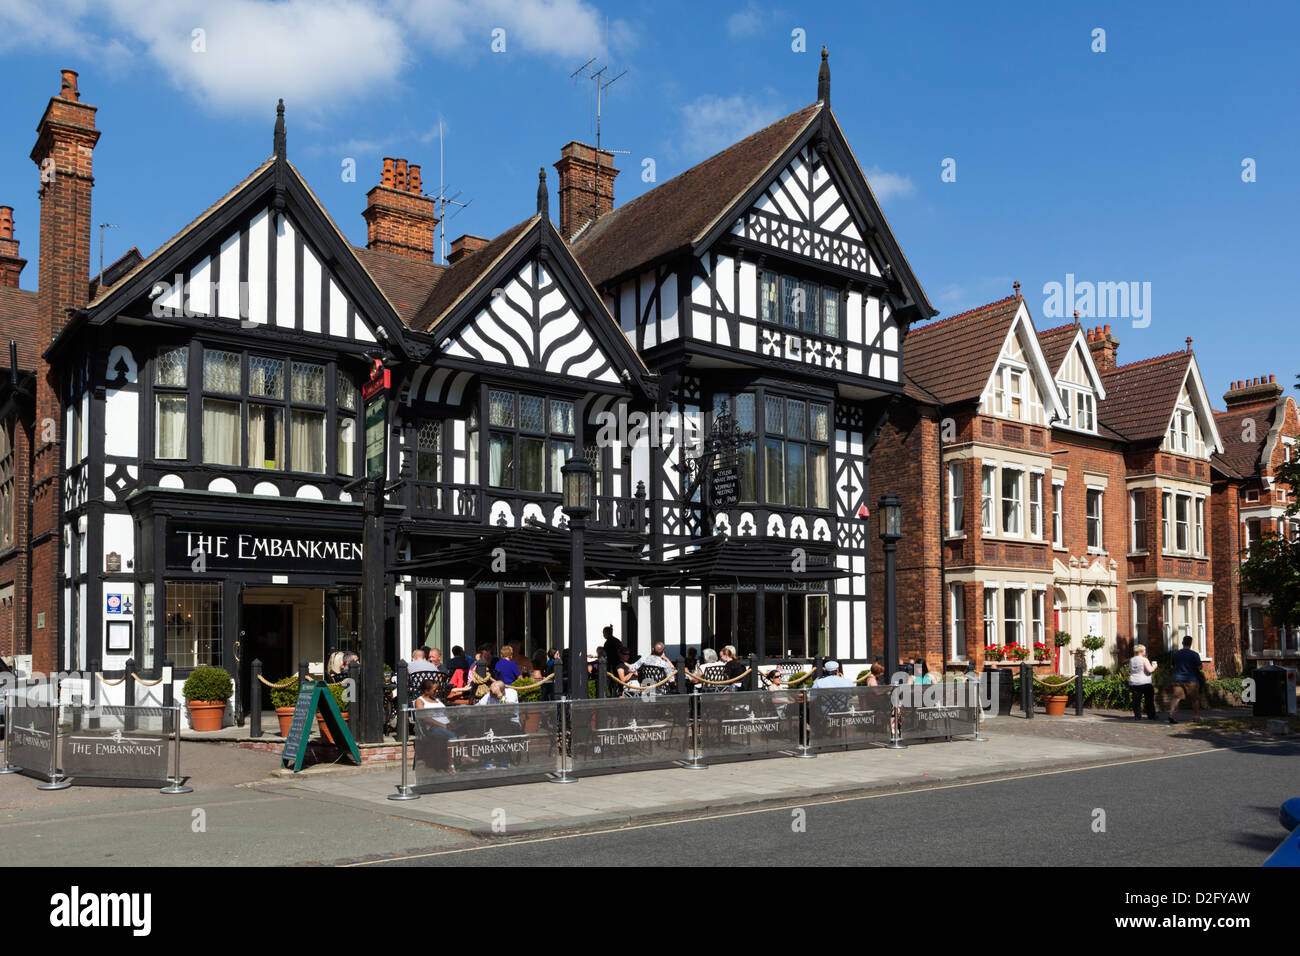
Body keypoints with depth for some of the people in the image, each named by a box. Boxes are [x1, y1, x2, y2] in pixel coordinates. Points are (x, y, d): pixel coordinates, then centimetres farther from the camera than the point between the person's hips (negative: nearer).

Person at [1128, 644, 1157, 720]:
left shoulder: (1131, 661, 10)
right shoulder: (1144, 660, -9)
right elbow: (1149, 670, -16)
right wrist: (1154, 666, 3)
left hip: (1133, 684, 5)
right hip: (1145, 683, -5)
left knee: (1136, 701, 4)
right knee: (1149, 701, 6)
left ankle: (1137, 716, 1)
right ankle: (1151, 716, 8)